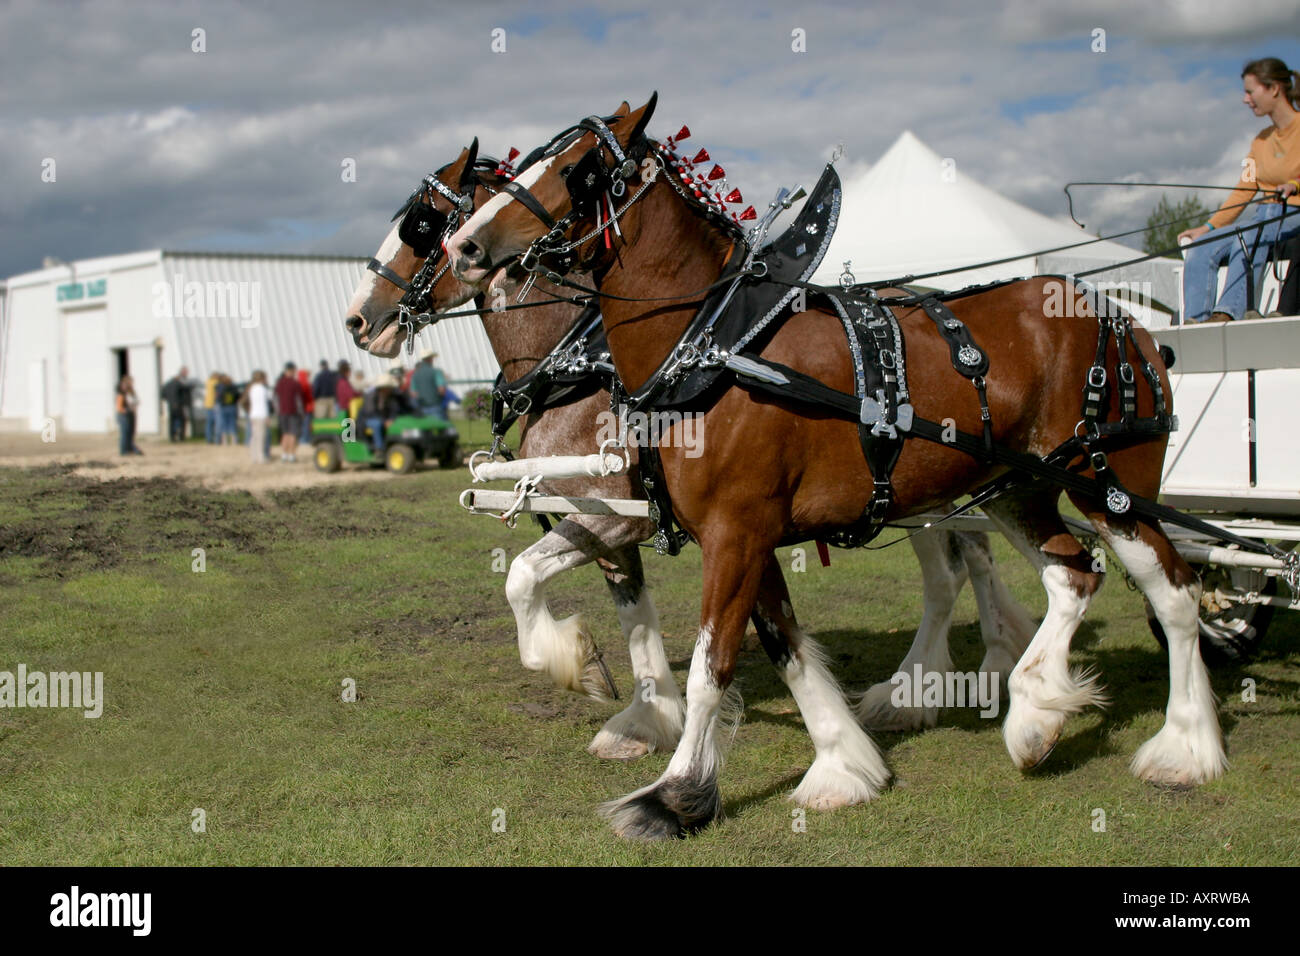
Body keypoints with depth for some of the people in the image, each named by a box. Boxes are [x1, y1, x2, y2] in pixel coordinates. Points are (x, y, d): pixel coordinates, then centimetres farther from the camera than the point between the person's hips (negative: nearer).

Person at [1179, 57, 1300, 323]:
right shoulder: (1261, 141, 20)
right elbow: (1244, 191, 16)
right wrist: (1208, 227, 6)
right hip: (1263, 218, 7)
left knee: (1250, 233, -38)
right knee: (1200, 251, -18)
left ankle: (1227, 312, -52)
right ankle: (1194, 323, -32)